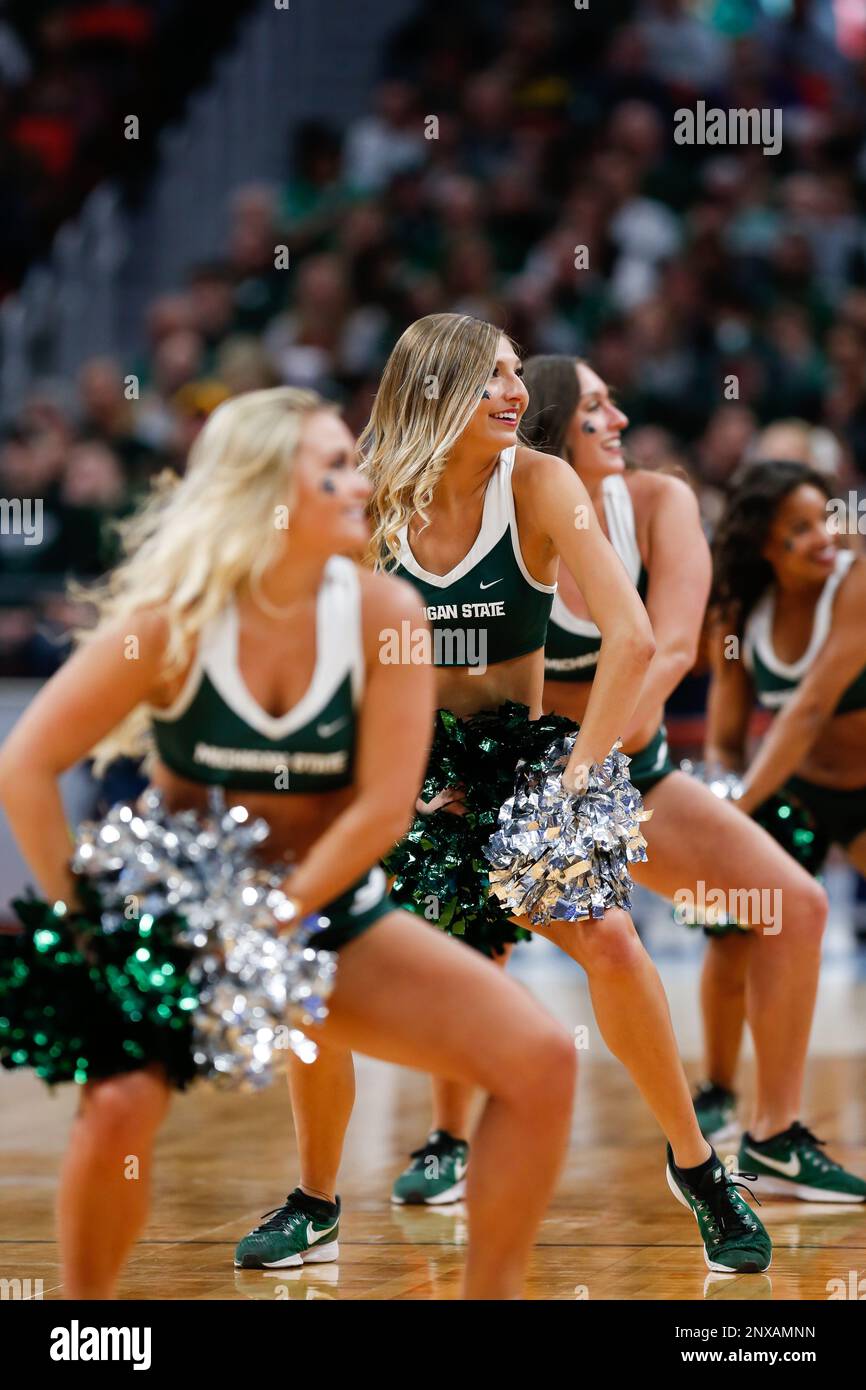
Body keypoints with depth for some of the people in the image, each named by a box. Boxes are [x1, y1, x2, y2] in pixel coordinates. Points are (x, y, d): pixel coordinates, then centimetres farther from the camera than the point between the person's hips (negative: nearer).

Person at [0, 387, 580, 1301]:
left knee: (540, 1060, -14)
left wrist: (276, 919, -18)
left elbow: (383, 807, -13)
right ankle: (83, 1306, -3)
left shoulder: (383, 615, -11)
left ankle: (490, 1294, 1)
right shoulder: (172, 620, -16)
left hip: (330, 914, 3)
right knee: (118, 1104, -31)